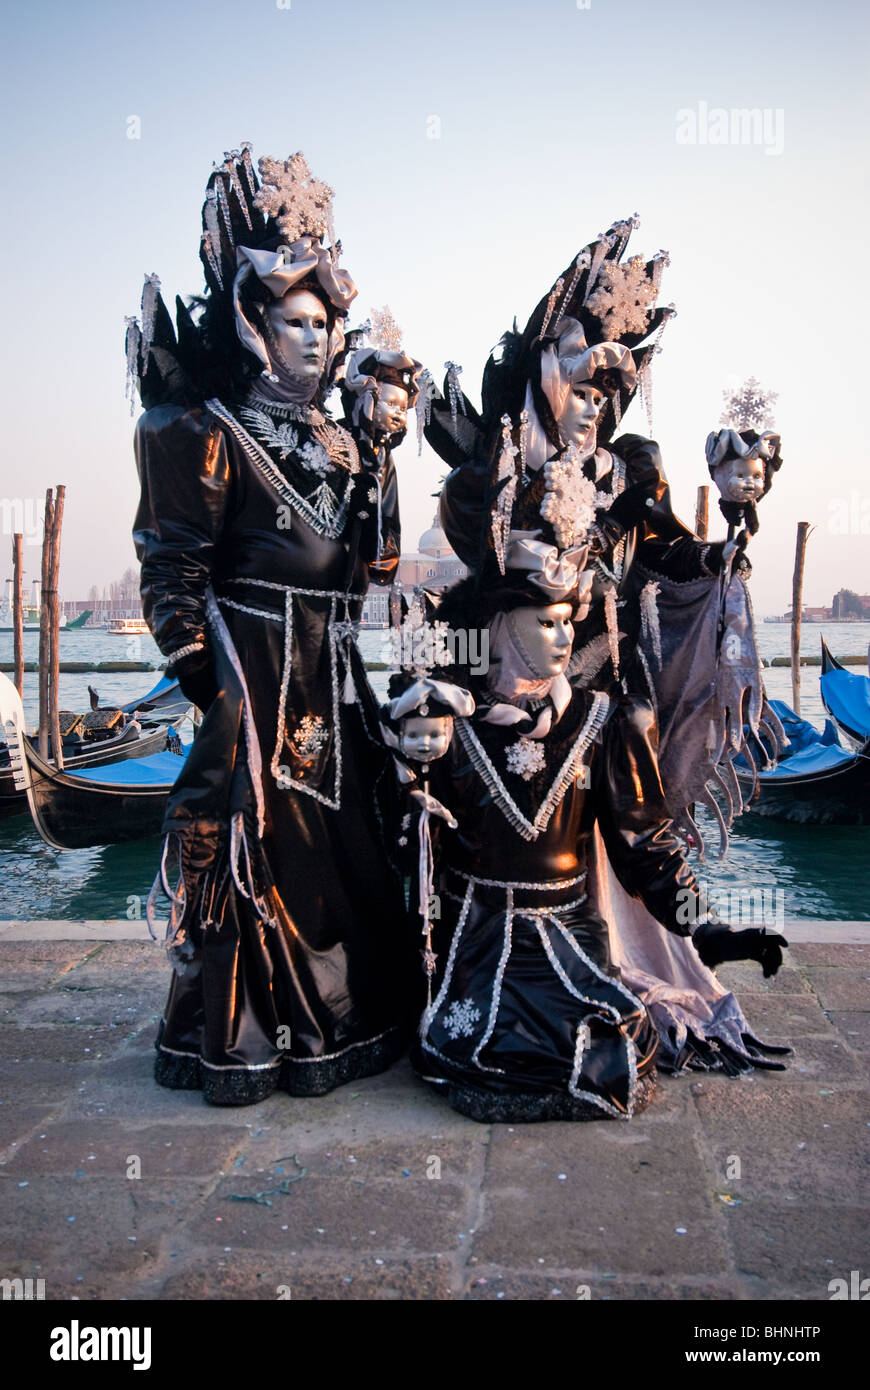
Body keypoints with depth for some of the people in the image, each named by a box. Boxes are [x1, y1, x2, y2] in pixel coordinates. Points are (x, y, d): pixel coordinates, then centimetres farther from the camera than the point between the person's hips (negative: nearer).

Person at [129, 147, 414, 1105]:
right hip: (254, 674, -7)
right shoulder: (207, 433, -5)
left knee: (341, 837, 13)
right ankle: (244, 1037, 15)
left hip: (329, 676, 7)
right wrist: (204, 682, -17)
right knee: (259, 842, -2)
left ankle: (344, 1014, 29)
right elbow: (172, 571, -11)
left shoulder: (332, 441, 16)